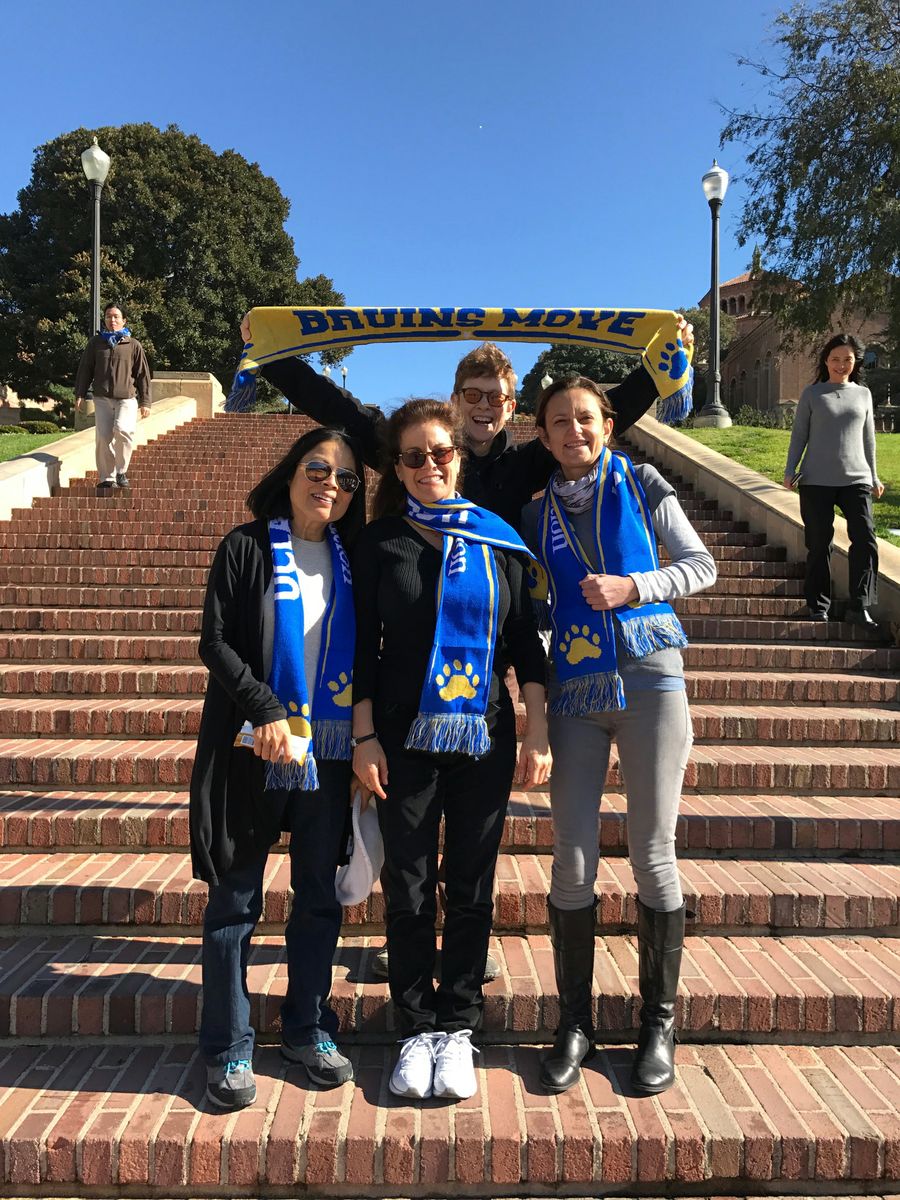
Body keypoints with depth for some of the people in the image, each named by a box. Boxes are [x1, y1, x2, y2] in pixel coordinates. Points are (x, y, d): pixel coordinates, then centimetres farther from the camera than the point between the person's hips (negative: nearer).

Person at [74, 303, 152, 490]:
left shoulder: (133, 345, 7)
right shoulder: (95, 343, 11)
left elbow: (143, 375, 8)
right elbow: (85, 370, 13)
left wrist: (145, 402, 4)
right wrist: (80, 395, 4)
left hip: (127, 399, -2)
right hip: (102, 399, 2)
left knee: (123, 430, -26)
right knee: (103, 438, -3)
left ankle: (121, 471, -7)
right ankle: (107, 478, 8)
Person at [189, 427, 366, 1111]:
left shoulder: (352, 559, 9)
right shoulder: (247, 548, -1)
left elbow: (365, 653, 12)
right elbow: (215, 642, -6)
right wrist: (266, 711, -16)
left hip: (328, 750, 4)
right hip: (252, 749, -3)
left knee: (320, 895, 10)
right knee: (236, 899, 4)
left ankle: (308, 1029, 27)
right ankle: (229, 1050, 17)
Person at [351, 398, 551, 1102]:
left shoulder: (496, 537, 5)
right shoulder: (381, 542, 3)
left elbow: (525, 639, 6)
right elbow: (364, 646, 2)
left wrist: (538, 732, 0)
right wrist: (364, 736, -5)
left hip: (485, 735, 1)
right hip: (406, 738, 0)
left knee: (473, 887, 7)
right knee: (408, 886, 5)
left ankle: (459, 1028, 23)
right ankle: (418, 1028, 21)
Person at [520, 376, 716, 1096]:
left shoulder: (642, 487, 4)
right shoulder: (539, 514, 10)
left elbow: (701, 565, 2)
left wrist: (631, 587, -13)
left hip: (649, 683, -2)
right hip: (574, 693, 2)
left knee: (653, 857, 3)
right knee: (573, 861, 2)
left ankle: (659, 1023, 21)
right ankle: (576, 1023, 20)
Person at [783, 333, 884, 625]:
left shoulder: (863, 394, 13)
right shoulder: (812, 394, 5)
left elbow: (868, 439, 18)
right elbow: (799, 435, 5)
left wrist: (874, 477, 17)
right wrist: (790, 471, -4)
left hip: (856, 480, 2)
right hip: (816, 481, -2)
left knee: (865, 540, -11)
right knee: (819, 544, 1)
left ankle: (858, 607, -6)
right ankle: (818, 605, 13)